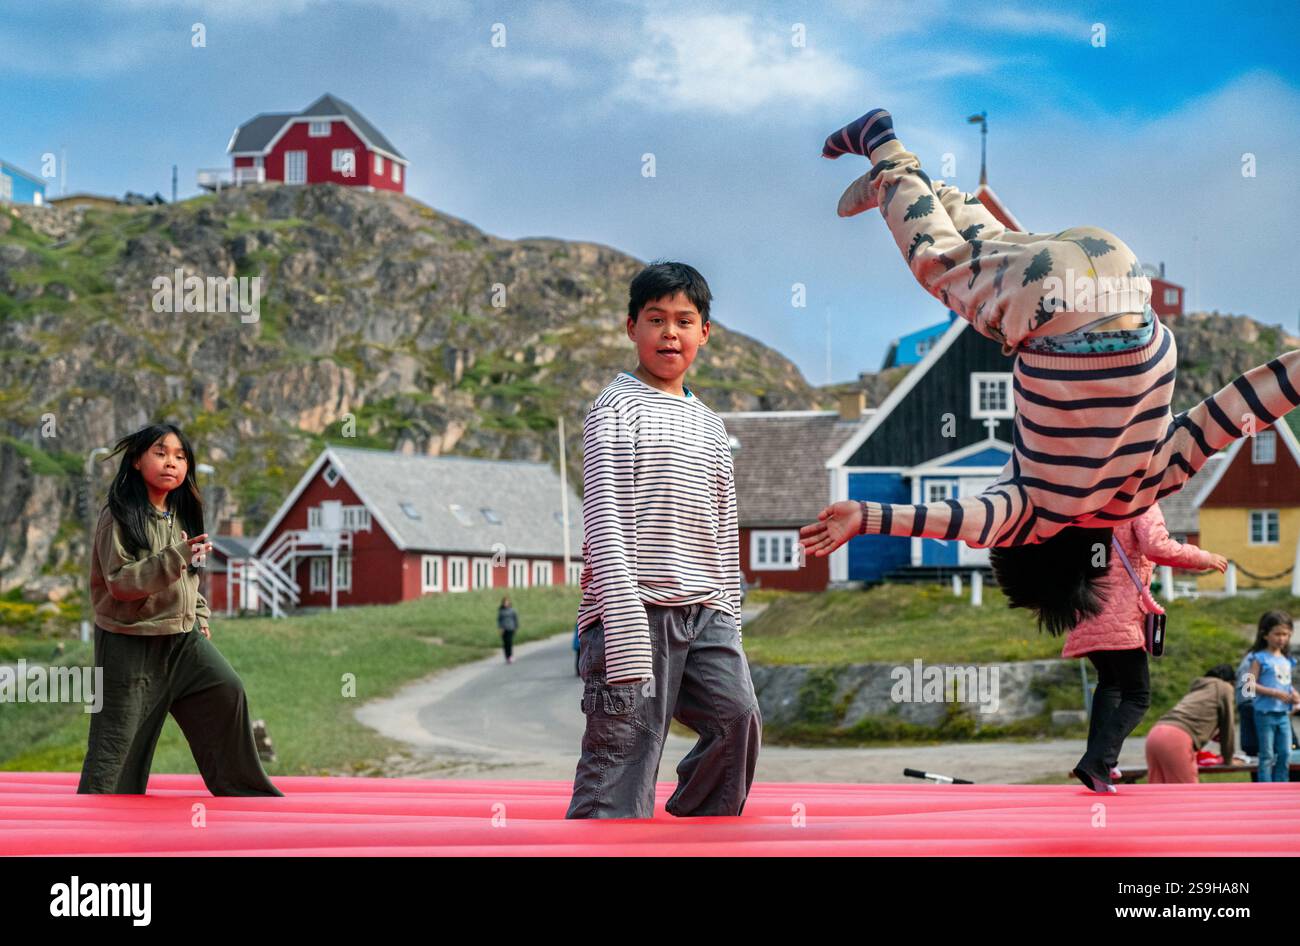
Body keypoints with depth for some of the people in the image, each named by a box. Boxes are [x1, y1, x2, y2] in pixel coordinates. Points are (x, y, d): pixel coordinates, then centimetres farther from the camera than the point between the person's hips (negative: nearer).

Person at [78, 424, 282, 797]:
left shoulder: (181, 514, 7)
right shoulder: (118, 517, -16)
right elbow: (119, 582, -24)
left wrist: (200, 617, 14)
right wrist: (175, 557, -31)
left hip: (182, 636, 7)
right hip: (130, 640, -7)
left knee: (227, 692, 4)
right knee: (119, 734, -2)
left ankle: (243, 790, 17)